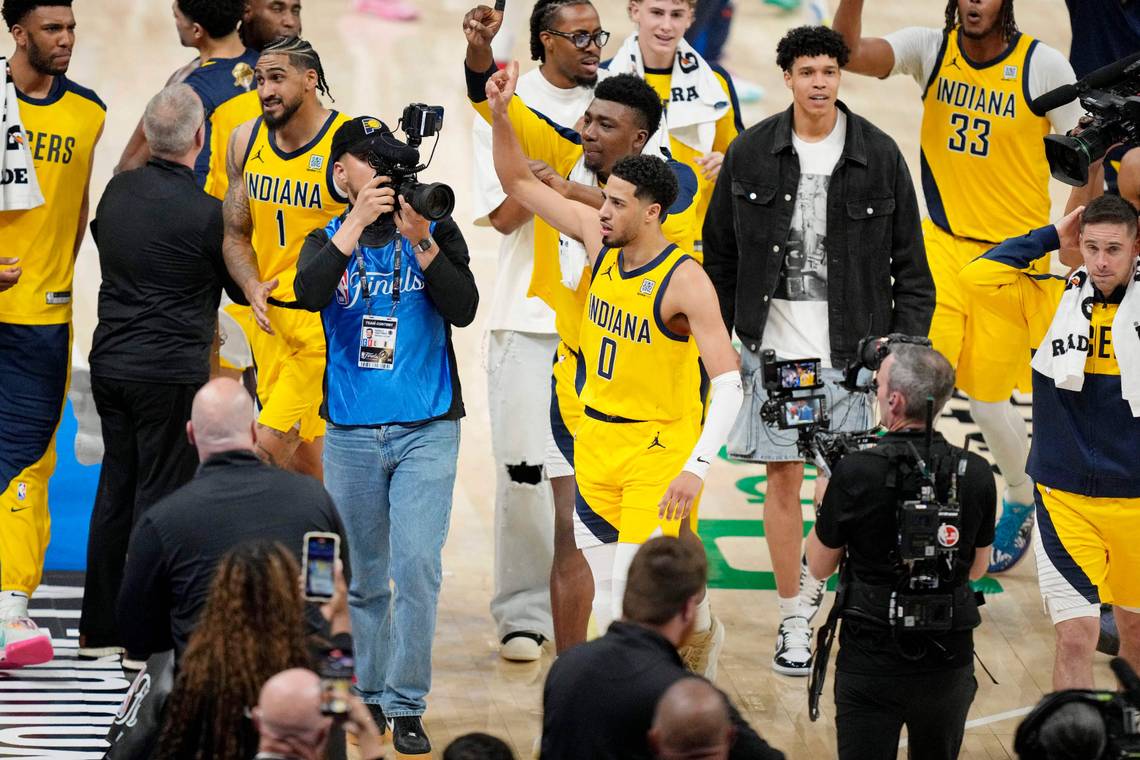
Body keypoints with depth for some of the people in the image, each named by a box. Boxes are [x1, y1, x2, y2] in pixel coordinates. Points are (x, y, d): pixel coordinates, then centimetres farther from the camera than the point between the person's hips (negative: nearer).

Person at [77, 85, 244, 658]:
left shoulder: (116, 191, 4)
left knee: (115, 489, 14)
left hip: (110, 362, 6)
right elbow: (240, 287, 0)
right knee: (161, 493, -1)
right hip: (171, 369, -6)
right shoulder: (205, 212, -15)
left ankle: (100, 627, 20)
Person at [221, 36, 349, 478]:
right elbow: (236, 233, 13)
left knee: (269, 447, -14)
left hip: (325, 321, -6)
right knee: (303, 457, 14)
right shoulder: (246, 141, 5)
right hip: (268, 315, 6)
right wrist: (252, 286, -6)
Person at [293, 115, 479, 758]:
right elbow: (309, 294, -14)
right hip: (352, 432, 2)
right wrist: (358, 223, -21)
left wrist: (421, 241, -19)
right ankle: (366, 691, 23)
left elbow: (464, 309, -9)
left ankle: (406, 705, -6)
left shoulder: (436, 232, 4)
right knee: (362, 577, 9)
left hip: (427, 430, -2)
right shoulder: (329, 240, 7)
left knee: (417, 569, -11)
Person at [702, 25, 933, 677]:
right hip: (772, 346, 1)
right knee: (783, 478, 4)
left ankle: (809, 589, 20)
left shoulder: (879, 156, 0)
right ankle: (793, 622, 16)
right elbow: (720, 255, 11)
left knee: (838, 484, -7)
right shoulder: (750, 154, 2)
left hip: (848, 350, -1)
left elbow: (910, 263, 5)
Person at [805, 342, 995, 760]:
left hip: (871, 664, -3)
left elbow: (819, 566, 0)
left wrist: (824, 502, 17)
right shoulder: (976, 474, -4)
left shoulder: (856, 472, -14)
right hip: (950, 662, 3)